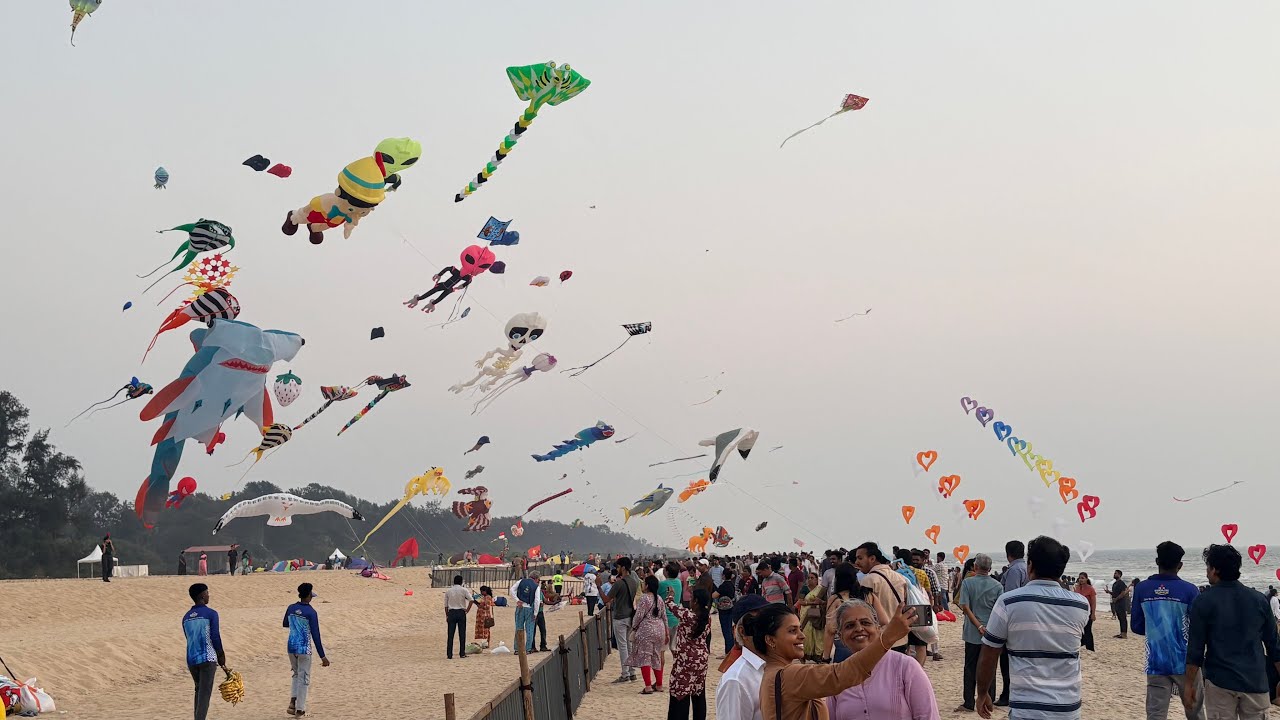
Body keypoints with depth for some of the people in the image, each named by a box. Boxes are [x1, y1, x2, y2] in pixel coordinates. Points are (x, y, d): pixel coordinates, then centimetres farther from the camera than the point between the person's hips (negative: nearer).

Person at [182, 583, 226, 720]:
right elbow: (215, 637, -10)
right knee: (205, 693, -6)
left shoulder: (186, 617, 12)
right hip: (207, 659, -6)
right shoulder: (211, 614, -7)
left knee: (199, 690, 20)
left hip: (191, 659, 6)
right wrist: (221, 656, 5)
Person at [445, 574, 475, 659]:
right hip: (461, 613, -2)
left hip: (451, 613, 2)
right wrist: (467, 610, -5)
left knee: (450, 634, 2)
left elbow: (446, 605, 8)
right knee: (462, 634, 5)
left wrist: (447, 615, 15)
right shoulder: (464, 590, 0)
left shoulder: (448, 591, 7)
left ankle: (449, 654, -1)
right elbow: (471, 600, -13)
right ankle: (462, 653, 6)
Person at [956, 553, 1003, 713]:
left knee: (970, 668, 6)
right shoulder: (997, 586, -2)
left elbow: (965, 607, -12)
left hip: (972, 633, -1)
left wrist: (979, 626, -11)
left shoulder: (967, 583, -7)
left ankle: (969, 703, 7)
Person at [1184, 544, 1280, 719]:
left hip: (1220, 681, -2)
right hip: (1256, 682, 2)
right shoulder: (1258, 599, 6)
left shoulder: (1203, 601, -4)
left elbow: (1195, 648, -6)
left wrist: (1188, 685, 1)